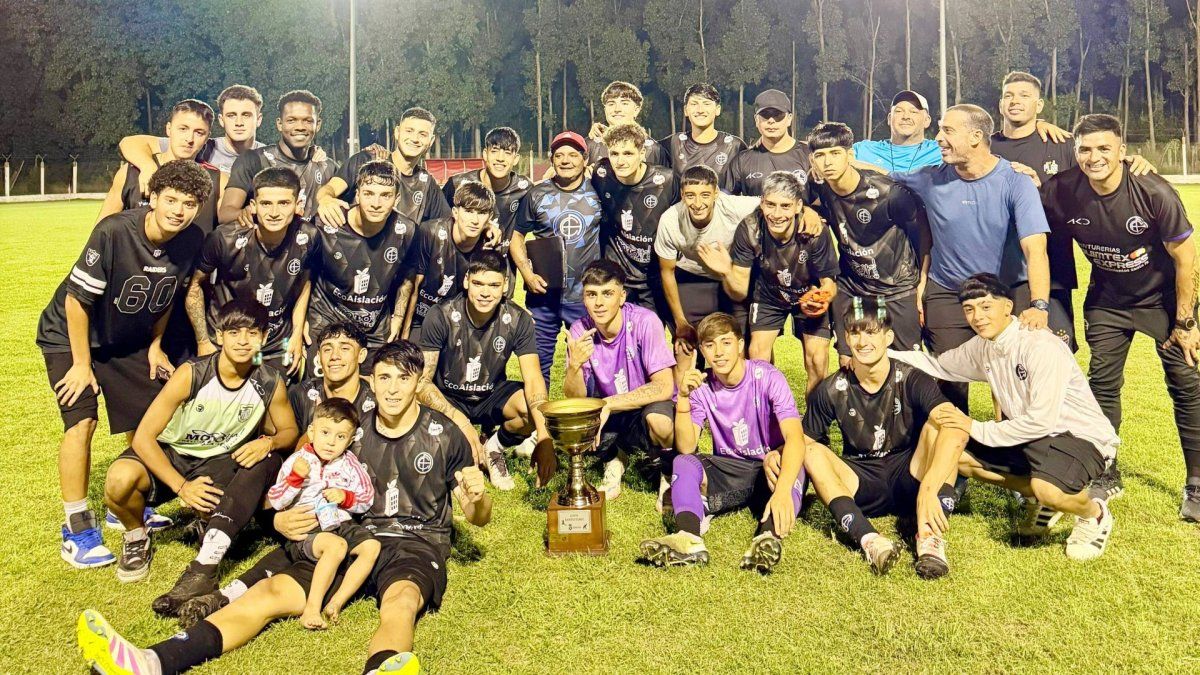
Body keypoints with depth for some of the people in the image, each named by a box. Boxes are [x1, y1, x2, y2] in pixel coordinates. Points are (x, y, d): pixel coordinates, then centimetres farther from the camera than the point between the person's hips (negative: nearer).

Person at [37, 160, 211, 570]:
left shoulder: (191, 241, -15)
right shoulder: (114, 232, -31)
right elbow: (76, 299, -23)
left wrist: (155, 345, 4)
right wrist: (82, 364, -18)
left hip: (129, 342, 6)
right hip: (70, 335, -5)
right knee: (82, 421, -18)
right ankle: (77, 530, -7)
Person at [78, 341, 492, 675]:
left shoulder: (445, 435, 1)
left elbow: (478, 518, 3)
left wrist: (478, 498, -21)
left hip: (417, 545, -4)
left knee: (401, 602, -38)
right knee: (271, 591, -18)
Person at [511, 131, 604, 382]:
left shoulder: (598, 192, 2)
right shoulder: (537, 194, 3)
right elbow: (517, 235, 7)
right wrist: (527, 274, -7)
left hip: (586, 295, 0)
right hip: (543, 294, 1)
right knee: (538, 362, 9)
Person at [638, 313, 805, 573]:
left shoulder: (767, 377, -16)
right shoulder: (702, 386, -4)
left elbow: (795, 437, -31)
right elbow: (686, 448, -12)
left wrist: (783, 491, -48)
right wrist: (683, 398, -26)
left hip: (770, 472, -3)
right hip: (729, 470, 3)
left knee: (793, 464, -36)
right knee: (683, 463, -24)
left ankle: (769, 537, -57)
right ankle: (689, 539, -45)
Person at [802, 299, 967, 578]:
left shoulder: (911, 380, -12)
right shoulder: (831, 390, -4)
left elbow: (957, 430, -30)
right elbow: (805, 440, 3)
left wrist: (928, 490, -42)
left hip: (908, 478, -2)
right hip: (862, 487, 2)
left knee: (937, 425, -26)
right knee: (812, 453, -24)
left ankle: (930, 534, -38)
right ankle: (868, 539, -43)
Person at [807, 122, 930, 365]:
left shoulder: (888, 192, -22)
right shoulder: (819, 188, -10)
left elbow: (923, 228, -8)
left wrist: (923, 283, -6)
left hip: (898, 290, -4)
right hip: (850, 288, 4)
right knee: (848, 363, 4)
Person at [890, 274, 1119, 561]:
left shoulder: (1041, 347, -24)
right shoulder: (982, 348, 1)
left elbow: (1041, 421, -27)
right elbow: (938, 365, 18)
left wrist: (978, 429, -18)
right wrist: (883, 354, 7)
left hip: (1082, 437, -8)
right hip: (1033, 438, 8)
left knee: (1047, 488, -37)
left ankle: (1095, 515, 0)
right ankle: (1038, 502, 14)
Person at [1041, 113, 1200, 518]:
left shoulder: (1154, 193, -26)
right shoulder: (1060, 192, -20)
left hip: (1163, 298, -2)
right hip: (1107, 301, 3)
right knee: (1102, 385, 3)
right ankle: (1107, 477, 18)